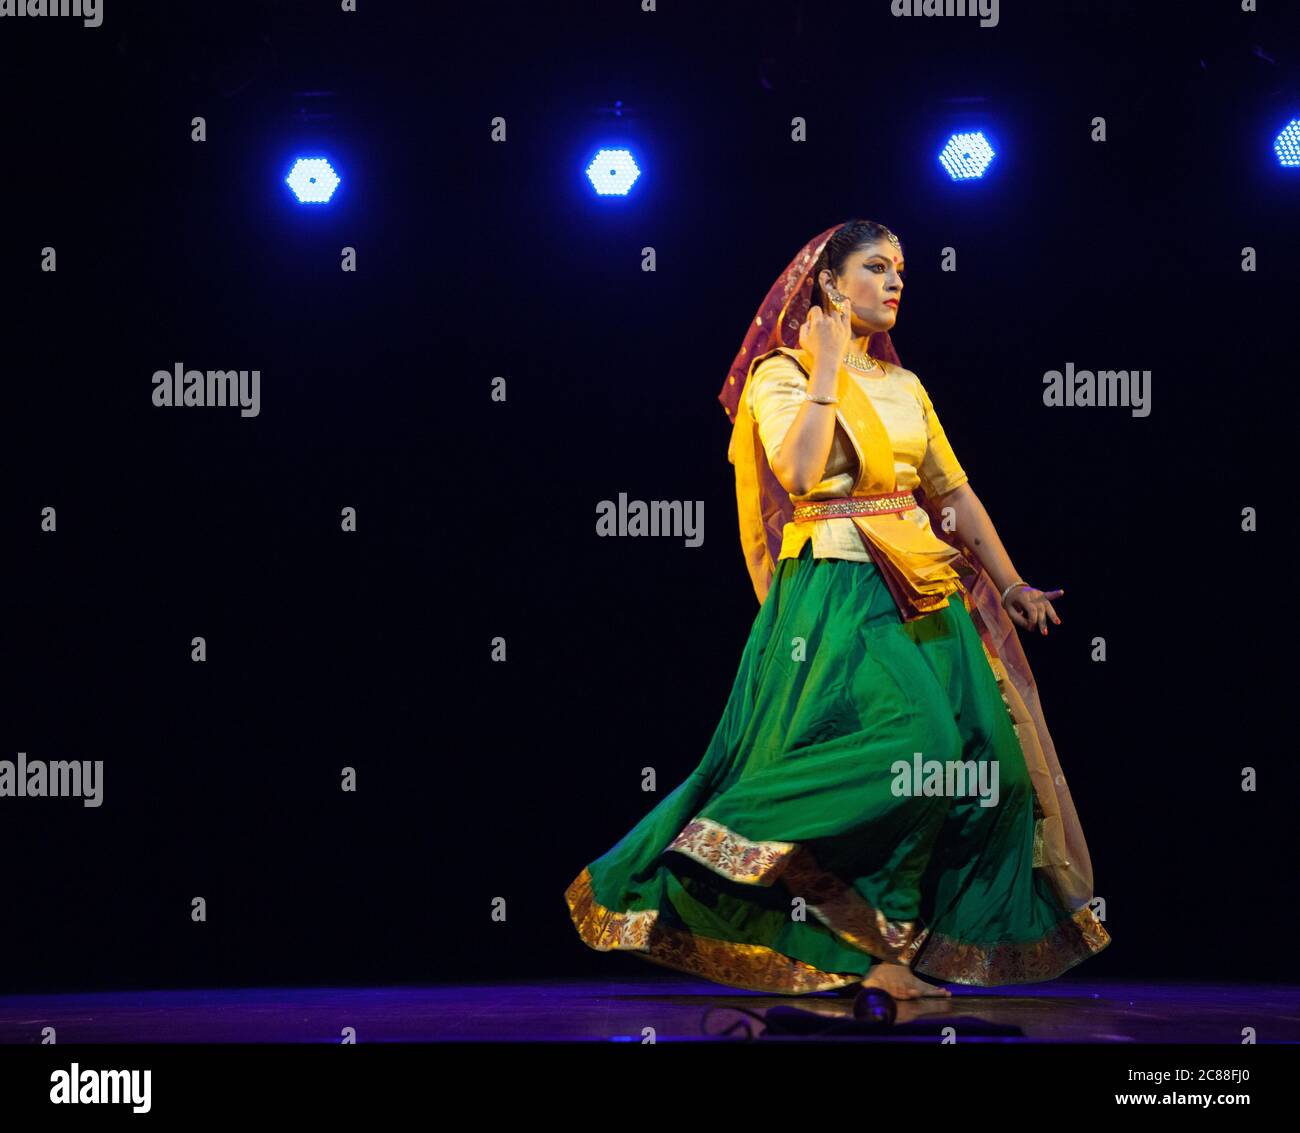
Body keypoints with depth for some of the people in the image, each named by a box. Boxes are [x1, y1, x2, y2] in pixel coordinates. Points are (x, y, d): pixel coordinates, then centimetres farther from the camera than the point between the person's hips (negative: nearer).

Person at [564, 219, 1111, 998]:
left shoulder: (903, 386, 18)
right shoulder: (782, 375, -2)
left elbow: (956, 493, 21)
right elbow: (798, 474, -20)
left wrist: (1011, 585, 18)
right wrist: (827, 365, -13)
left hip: (923, 591, 7)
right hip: (837, 591, -7)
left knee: (983, 755, -4)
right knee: (911, 751, -22)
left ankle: (879, 947, 4)